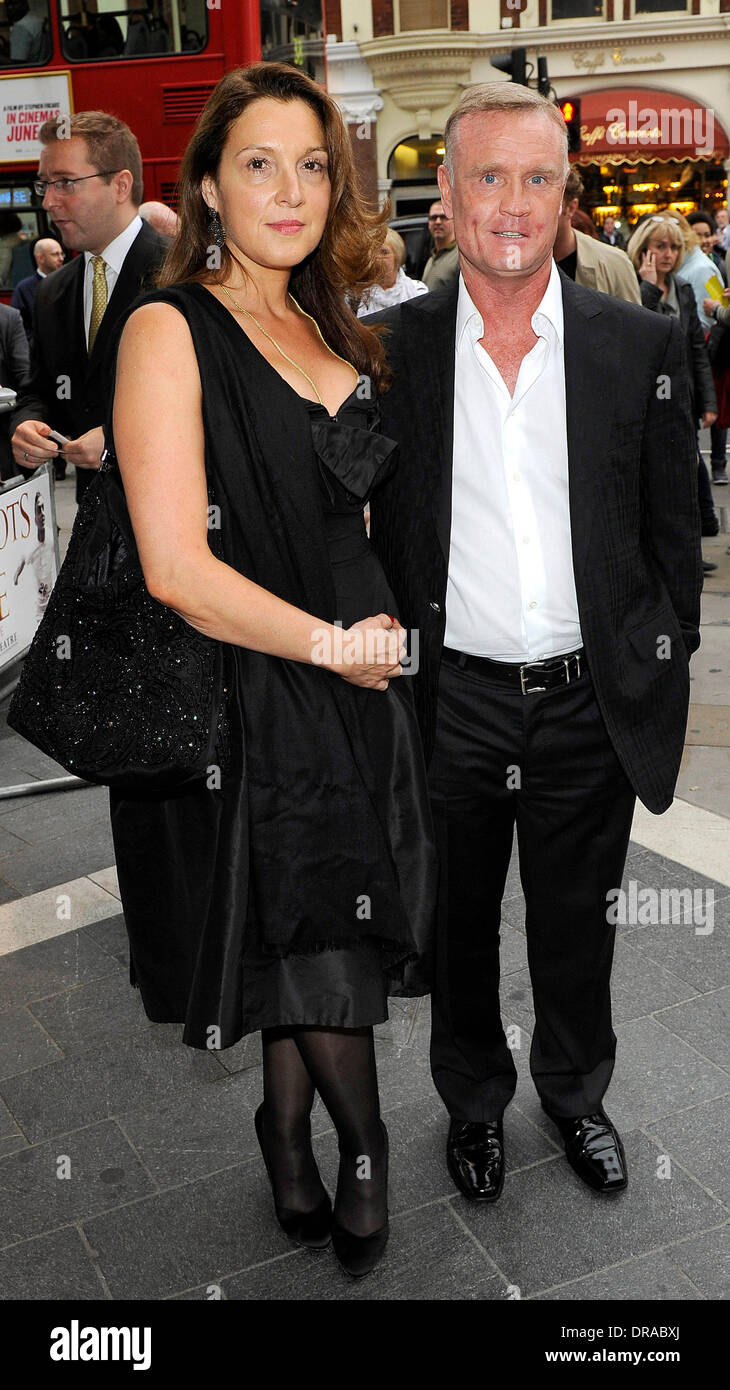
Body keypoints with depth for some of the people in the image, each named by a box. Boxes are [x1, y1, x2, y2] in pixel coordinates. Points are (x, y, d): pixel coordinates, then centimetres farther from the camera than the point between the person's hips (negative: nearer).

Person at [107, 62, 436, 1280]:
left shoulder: (333, 329, 10)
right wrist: (338, 645, -12)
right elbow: (179, 569, -20)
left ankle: (289, 1135, 40)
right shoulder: (171, 330, -12)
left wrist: (386, 620, 3)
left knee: (314, 938, 17)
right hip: (252, 691, -6)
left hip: (354, 679, 6)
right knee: (312, 941, 10)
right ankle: (362, 1141, 36)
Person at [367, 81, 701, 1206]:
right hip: (448, 703, 0)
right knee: (456, 925, 17)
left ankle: (577, 1092, 46)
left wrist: (664, 666, 1)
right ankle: (475, 1102, 43)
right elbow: (357, 523, 4)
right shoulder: (387, 347, -3)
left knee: (577, 925, 18)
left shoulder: (641, 345, -3)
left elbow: (672, 529, 4)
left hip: (589, 703, 1)